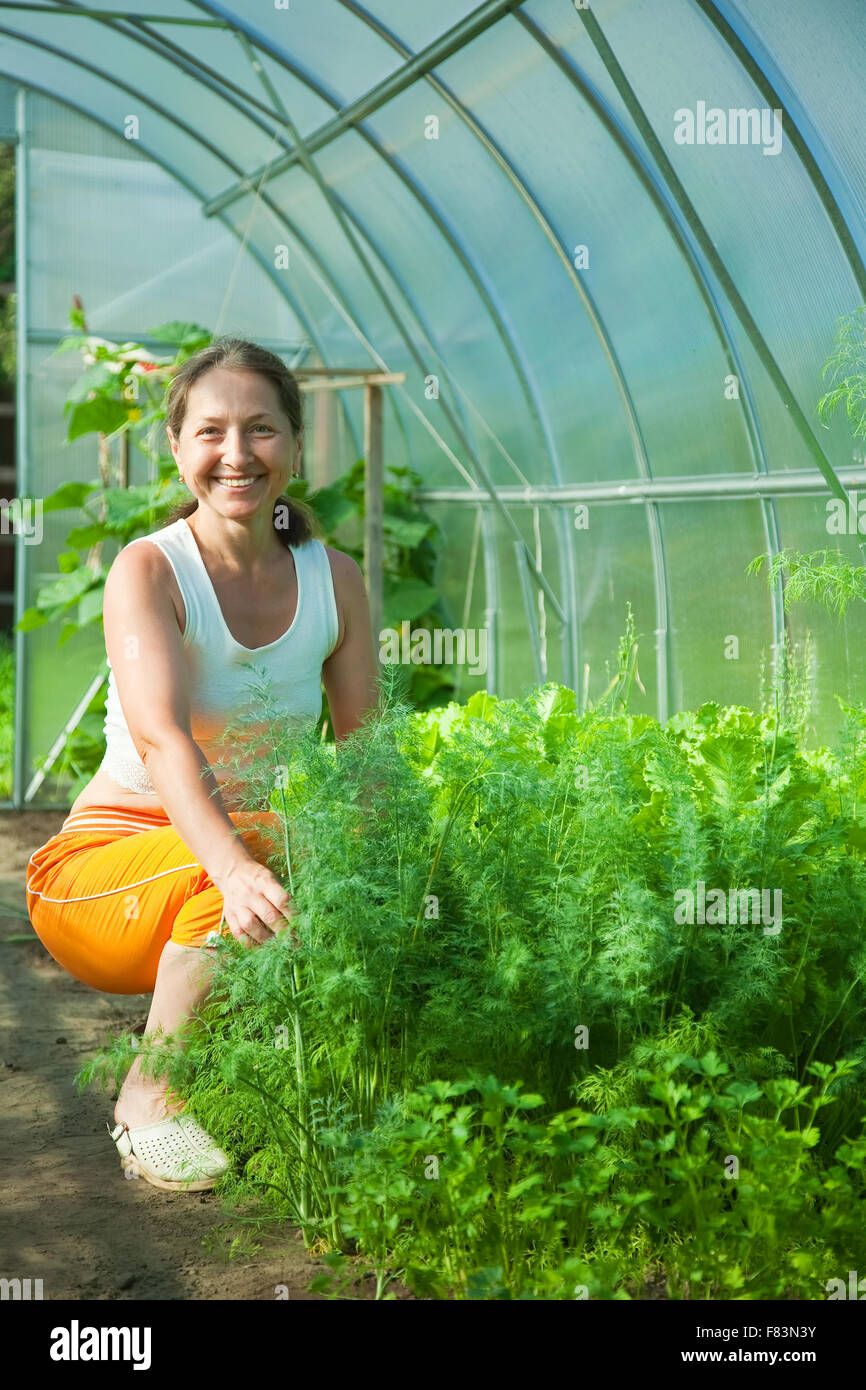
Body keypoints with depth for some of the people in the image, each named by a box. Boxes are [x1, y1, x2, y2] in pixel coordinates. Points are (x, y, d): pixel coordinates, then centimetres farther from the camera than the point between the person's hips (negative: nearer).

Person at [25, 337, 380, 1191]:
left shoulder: (334, 580, -1)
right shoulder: (149, 570, -15)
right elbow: (163, 740, -31)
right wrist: (236, 867, -49)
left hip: (235, 843, 5)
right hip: (107, 862, -4)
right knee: (256, 866, -34)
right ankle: (149, 1102, -12)